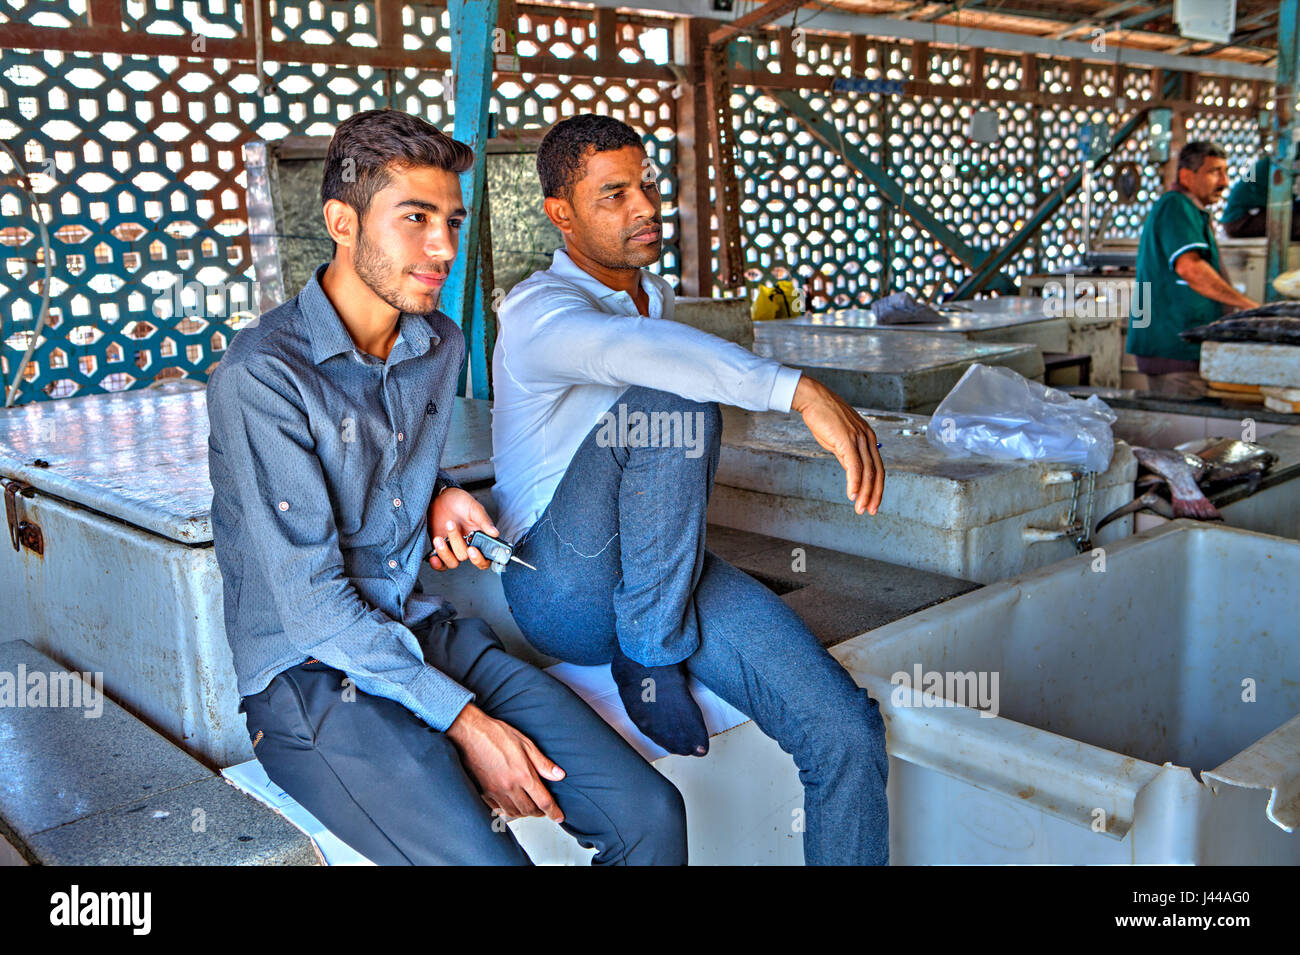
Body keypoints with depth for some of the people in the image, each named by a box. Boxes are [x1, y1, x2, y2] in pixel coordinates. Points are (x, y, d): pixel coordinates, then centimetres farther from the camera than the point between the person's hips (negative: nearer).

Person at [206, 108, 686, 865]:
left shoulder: (442, 347, 7)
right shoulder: (263, 375, -16)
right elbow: (311, 603, -18)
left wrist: (441, 495, 4)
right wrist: (465, 722, -19)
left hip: (426, 633, 6)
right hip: (309, 672, -6)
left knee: (651, 815, -11)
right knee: (484, 856, -30)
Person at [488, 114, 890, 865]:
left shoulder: (657, 295, 13)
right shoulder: (540, 311, -14)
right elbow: (631, 350, -38)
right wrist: (798, 390, -51)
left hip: (667, 578, 6)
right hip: (568, 588, -6)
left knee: (848, 732, -16)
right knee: (676, 401, -32)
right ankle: (649, 656, -17)